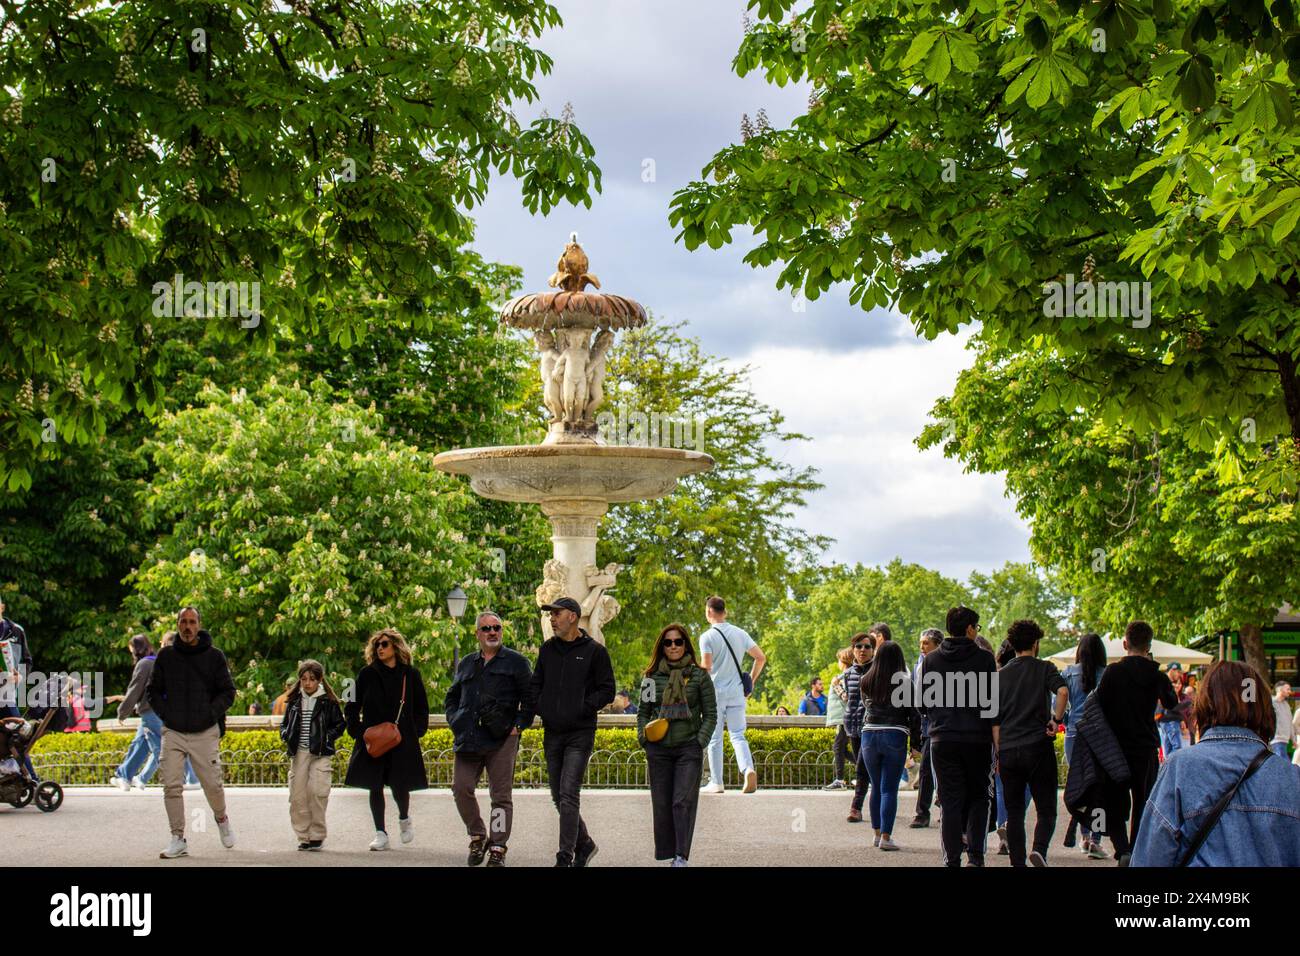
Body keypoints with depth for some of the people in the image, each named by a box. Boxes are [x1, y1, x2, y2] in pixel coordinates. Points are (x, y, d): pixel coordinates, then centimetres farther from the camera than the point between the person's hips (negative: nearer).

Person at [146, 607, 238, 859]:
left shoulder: (214, 656, 1)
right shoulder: (165, 656, 5)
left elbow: (228, 692, 3)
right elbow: (153, 691, 13)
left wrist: (211, 713, -9)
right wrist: (165, 714, -1)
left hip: (205, 733, -1)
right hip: (173, 733, 1)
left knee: (212, 785, 2)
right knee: (172, 787, -5)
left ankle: (222, 819, 32)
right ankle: (178, 840, 3)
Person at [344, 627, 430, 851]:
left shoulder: (410, 675, 4)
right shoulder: (367, 674, 4)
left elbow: (422, 708, 12)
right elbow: (352, 707, 7)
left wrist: (416, 731, 1)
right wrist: (358, 731, -4)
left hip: (403, 741, -1)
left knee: (399, 785, -6)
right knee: (375, 787, 1)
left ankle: (404, 818, 25)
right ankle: (380, 833, 11)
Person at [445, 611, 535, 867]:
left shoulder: (516, 662, 7)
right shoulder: (466, 664, 19)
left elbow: (530, 698, 4)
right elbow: (451, 698, 28)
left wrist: (519, 725, -4)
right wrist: (455, 722, 12)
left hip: (502, 740, -4)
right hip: (468, 739, 4)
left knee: (501, 796, -2)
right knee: (461, 788, -4)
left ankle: (498, 848, 5)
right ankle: (477, 837, 15)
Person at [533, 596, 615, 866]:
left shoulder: (594, 651, -4)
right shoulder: (547, 649, 11)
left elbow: (607, 690, -4)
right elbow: (536, 684, 20)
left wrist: (581, 708, -14)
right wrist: (540, 708, 2)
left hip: (580, 733, -6)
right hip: (552, 732, 6)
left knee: (568, 794, -13)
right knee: (559, 797, 11)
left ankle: (565, 858, -10)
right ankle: (584, 844, 29)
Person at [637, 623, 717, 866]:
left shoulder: (699, 676, 3)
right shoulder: (652, 677, 8)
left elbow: (710, 714, 5)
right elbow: (643, 712, 15)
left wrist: (700, 742, -6)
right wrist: (644, 738, -1)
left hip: (689, 748, -2)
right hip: (658, 750, 3)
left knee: (683, 802, -11)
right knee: (661, 805, 4)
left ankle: (681, 857, -12)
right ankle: (665, 856, 13)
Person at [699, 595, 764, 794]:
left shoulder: (708, 637, -9)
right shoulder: (740, 633, 7)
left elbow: (706, 668, -17)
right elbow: (761, 658, 5)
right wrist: (751, 681, 14)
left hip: (715, 692, -4)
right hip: (736, 692, 4)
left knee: (714, 739, 6)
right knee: (738, 735, 4)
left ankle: (716, 783, 9)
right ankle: (748, 769, -22)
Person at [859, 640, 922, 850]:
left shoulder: (866, 681, 5)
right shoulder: (904, 682, -5)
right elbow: (914, 714, -3)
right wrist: (916, 744, 2)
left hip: (869, 735, 3)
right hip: (895, 736, -3)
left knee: (876, 787, 15)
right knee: (889, 789, -2)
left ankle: (877, 833, 20)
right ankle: (886, 837, -5)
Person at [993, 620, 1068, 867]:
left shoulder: (1001, 675, 12)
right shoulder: (1044, 668, 3)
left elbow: (994, 721, 10)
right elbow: (1062, 691, -20)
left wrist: (998, 754, 13)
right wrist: (1057, 719, -8)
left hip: (1008, 751, 3)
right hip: (1038, 747, -3)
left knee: (1014, 812, 8)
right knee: (1046, 809, 3)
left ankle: (1017, 862, 4)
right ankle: (1039, 848, -20)